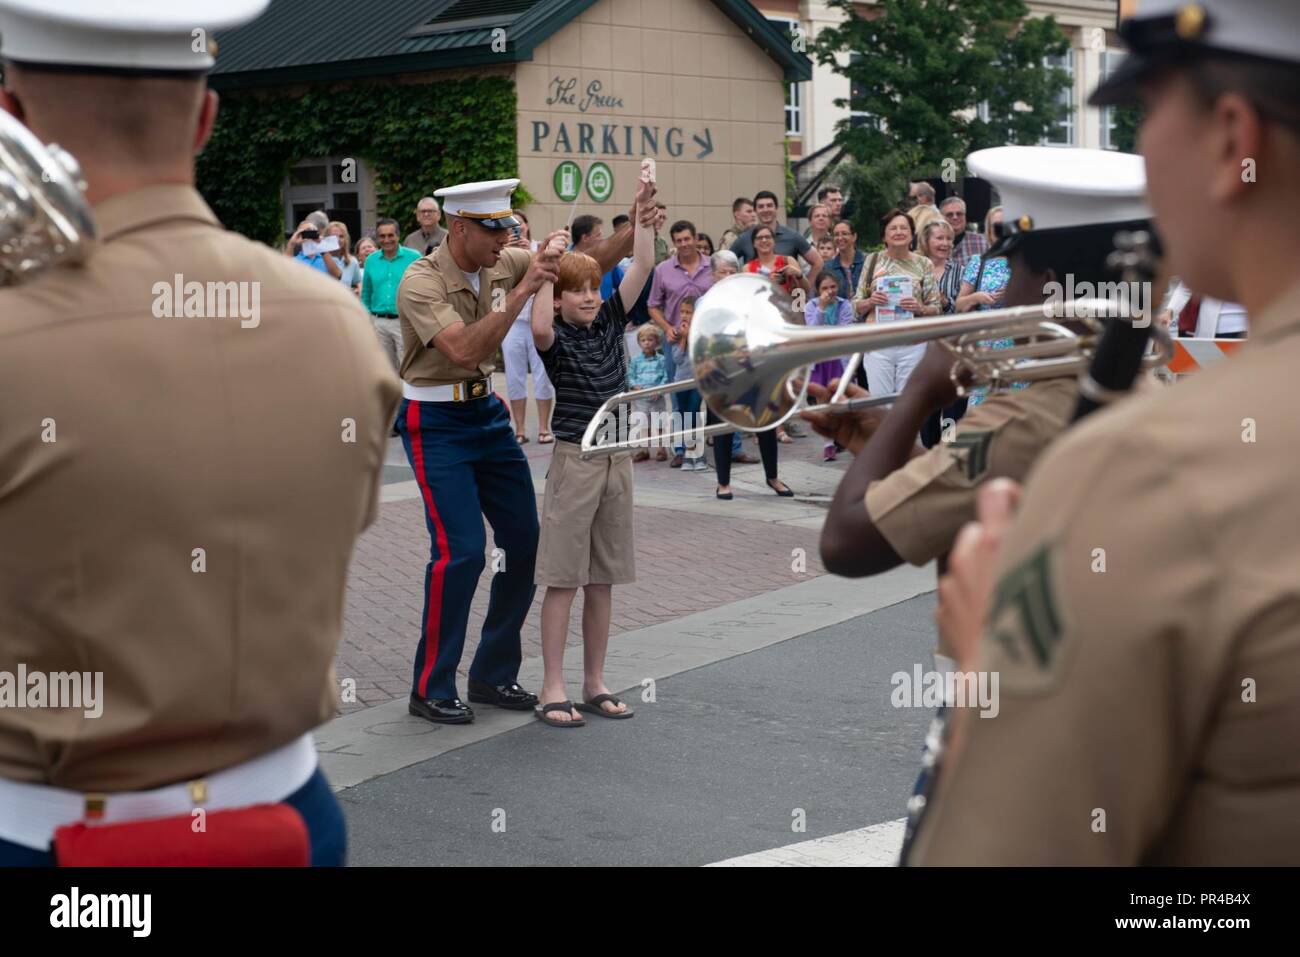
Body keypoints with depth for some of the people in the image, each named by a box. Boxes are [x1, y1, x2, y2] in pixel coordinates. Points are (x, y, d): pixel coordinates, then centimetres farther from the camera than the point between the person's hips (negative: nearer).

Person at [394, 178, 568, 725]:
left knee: (525, 540, 6)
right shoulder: (421, 282, -20)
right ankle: (430, 689, -1)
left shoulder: (501, 264, 0)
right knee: (460, 550, -14)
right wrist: (521, 292, -33)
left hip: (486, 410, 7)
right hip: (434, 422, -7)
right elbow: (464, 351, -33)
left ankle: (493, 675, 20)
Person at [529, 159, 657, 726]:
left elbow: (642, 266, 4)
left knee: (603, 578, 11)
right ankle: (553, 690, 2)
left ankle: (594, 684, 19)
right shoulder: (556, 338, -6)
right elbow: (539, 327, -30)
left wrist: (643, 208, -3)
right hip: (575, 460, -6)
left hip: (617, 459, 6)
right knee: (563, 578, -2)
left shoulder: (609, 324, 9)